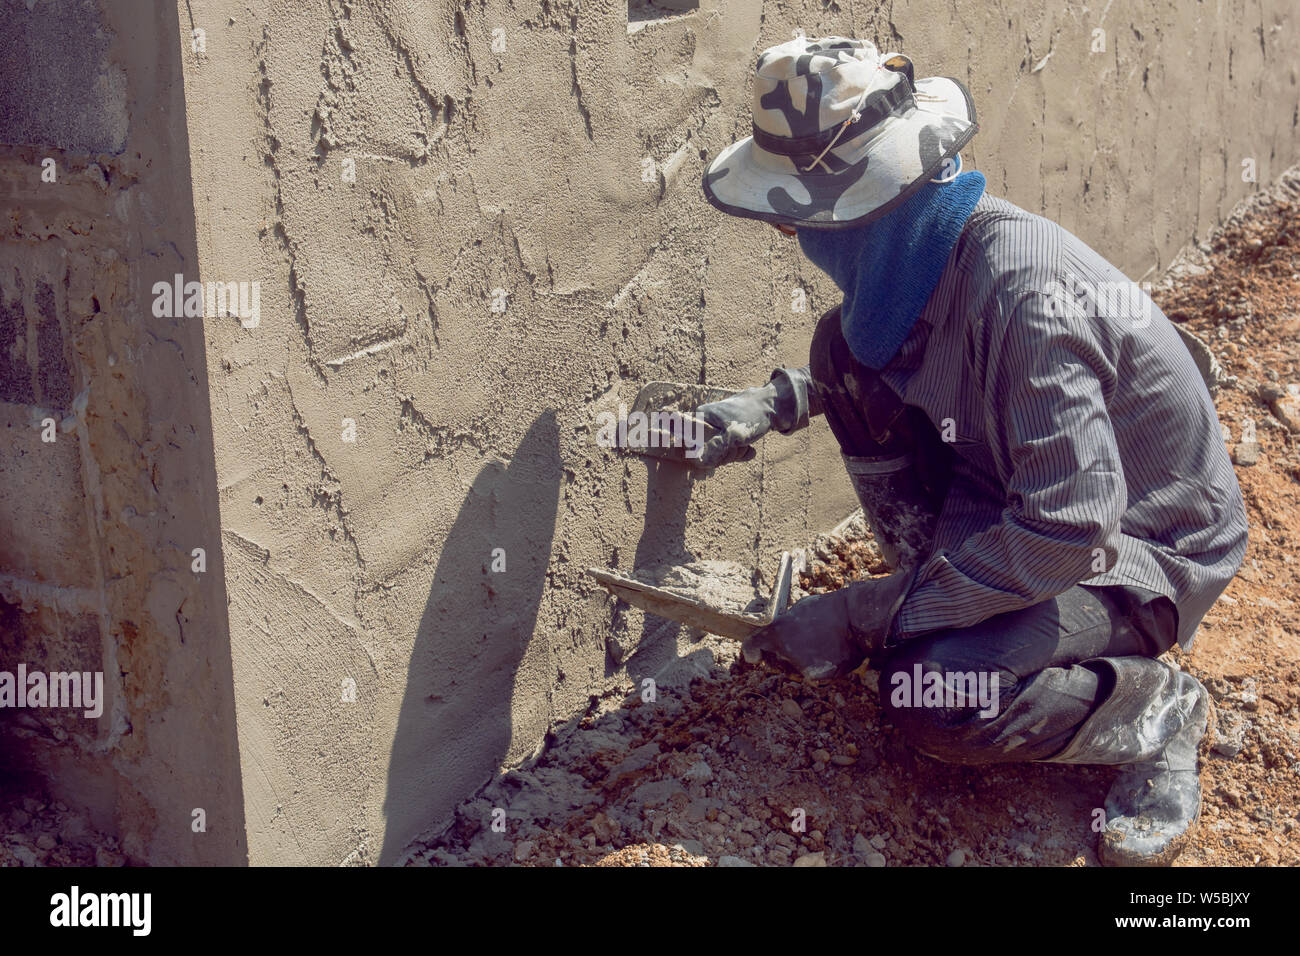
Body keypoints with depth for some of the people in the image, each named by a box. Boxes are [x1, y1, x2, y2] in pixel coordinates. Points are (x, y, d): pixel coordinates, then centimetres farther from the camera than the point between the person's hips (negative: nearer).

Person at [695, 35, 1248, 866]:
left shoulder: (1025, 296, -35)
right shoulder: (927, 254, -8)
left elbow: (1068, 533, -36)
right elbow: (871, 354, 18)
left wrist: (863, 617, -31)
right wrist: (781, 402, -2)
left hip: (1149, 550, -8)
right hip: (1034, 489, 8)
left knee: (927, 696, -30)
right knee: (847, 349, -5)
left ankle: (1161, 710, -3)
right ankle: (956, 597, 6)